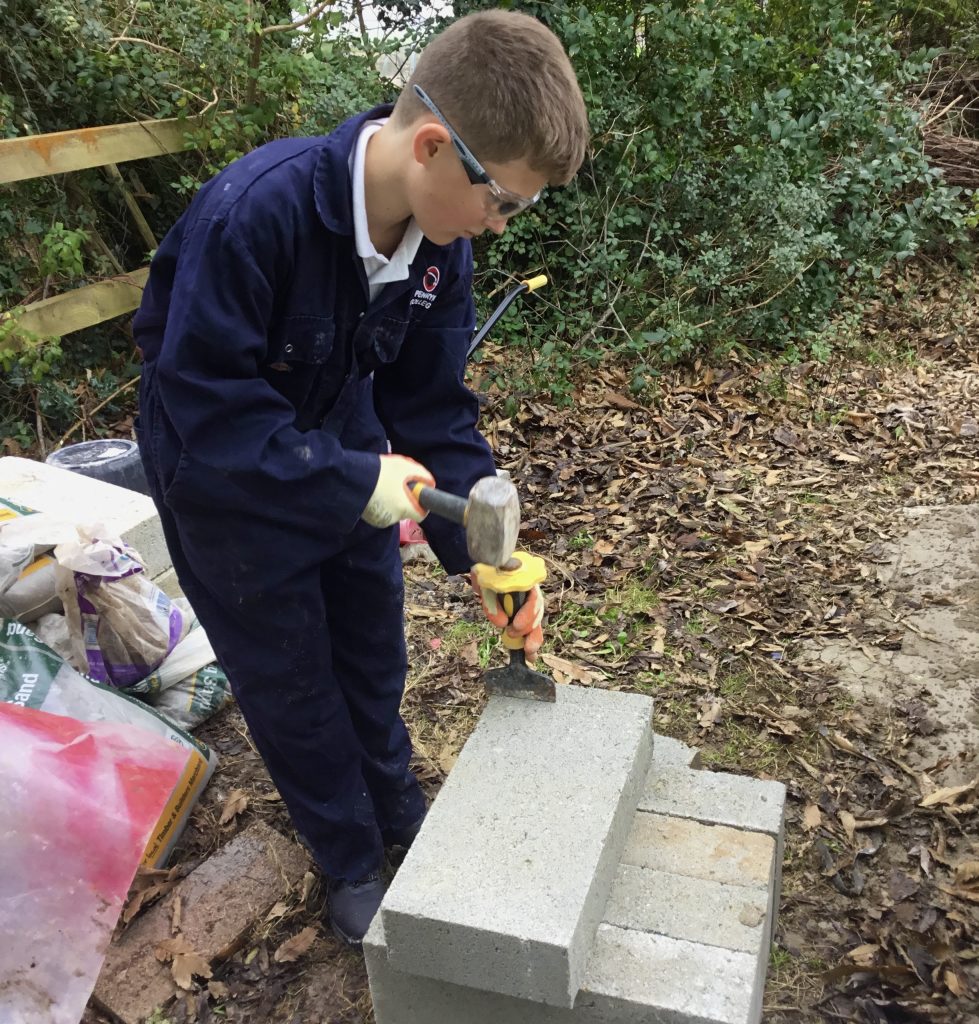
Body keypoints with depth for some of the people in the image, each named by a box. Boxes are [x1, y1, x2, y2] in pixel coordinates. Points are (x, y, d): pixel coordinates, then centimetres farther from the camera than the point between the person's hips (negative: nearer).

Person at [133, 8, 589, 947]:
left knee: (373, 647, 20)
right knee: (292, 678, 10)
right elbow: (207, 403, -33)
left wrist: (481, 551, -19)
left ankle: (396, 809, 46)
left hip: (344, 452, 6)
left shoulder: (439, 240, -15)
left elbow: (433, 403, -11)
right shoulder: (254, 210, -36)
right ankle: (350, 860, 34)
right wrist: (355, 481, -34)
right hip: (225, 477, -5)